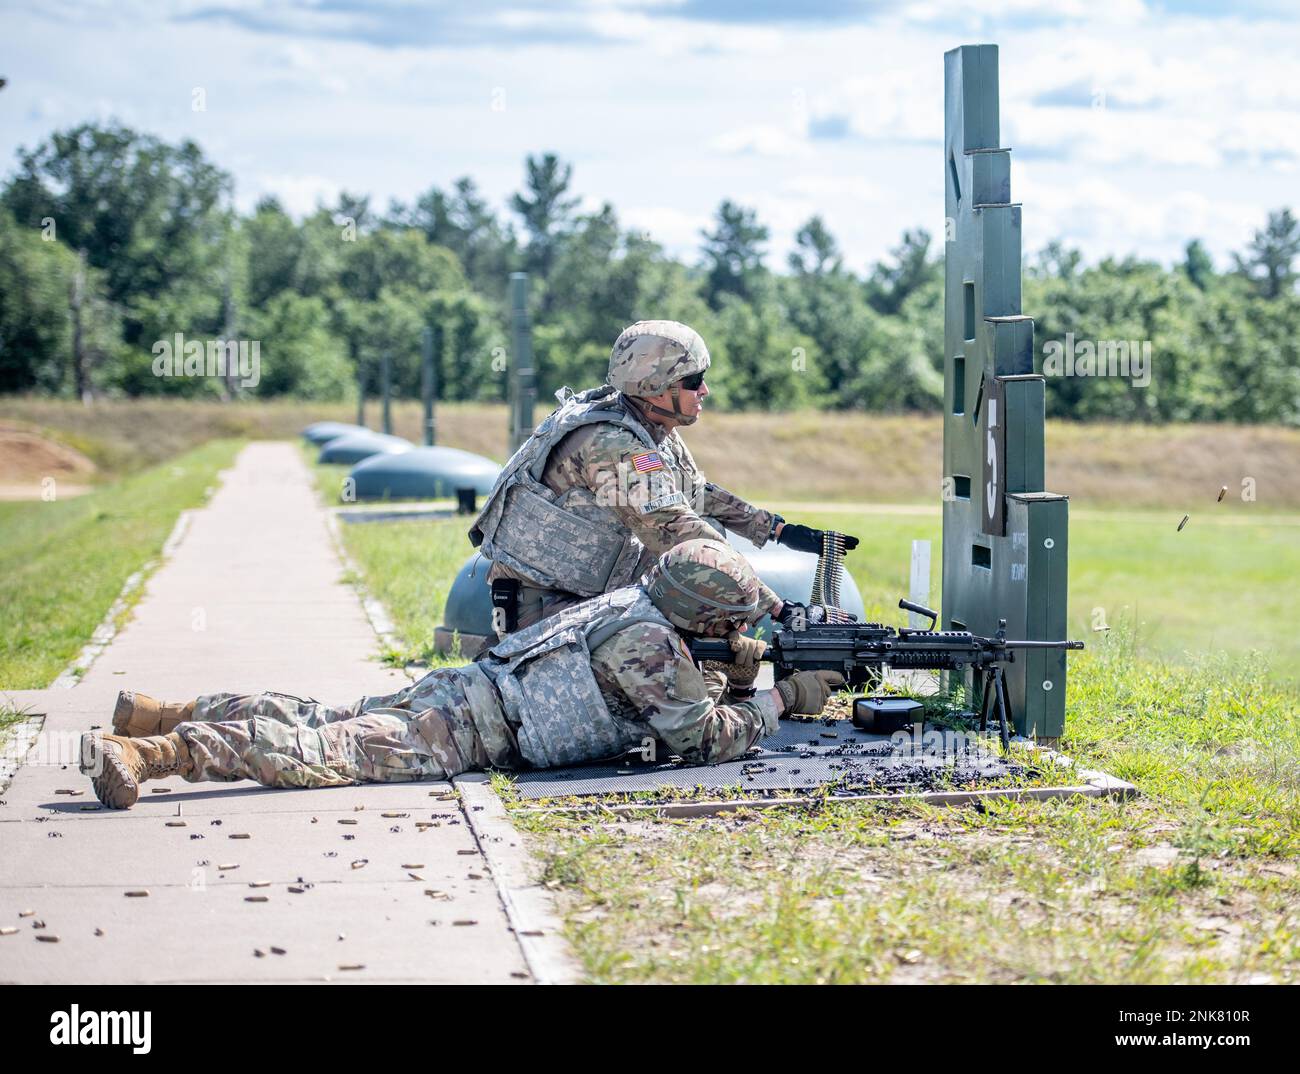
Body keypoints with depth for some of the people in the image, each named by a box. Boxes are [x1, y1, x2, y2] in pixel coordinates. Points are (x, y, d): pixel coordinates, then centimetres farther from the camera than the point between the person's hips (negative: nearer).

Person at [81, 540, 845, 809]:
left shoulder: (639, 613, 18)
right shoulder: (649, 642, -12)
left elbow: (699, 712, 28)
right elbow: (703, 741, -10)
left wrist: (739, 679, 10)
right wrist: (786, 698, 1)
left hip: (454, 689, 9)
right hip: (465, 727, -9)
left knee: (319, 723, 13)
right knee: (321, 755, -20)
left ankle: (161, 714, 13)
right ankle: (147, 754, -31)